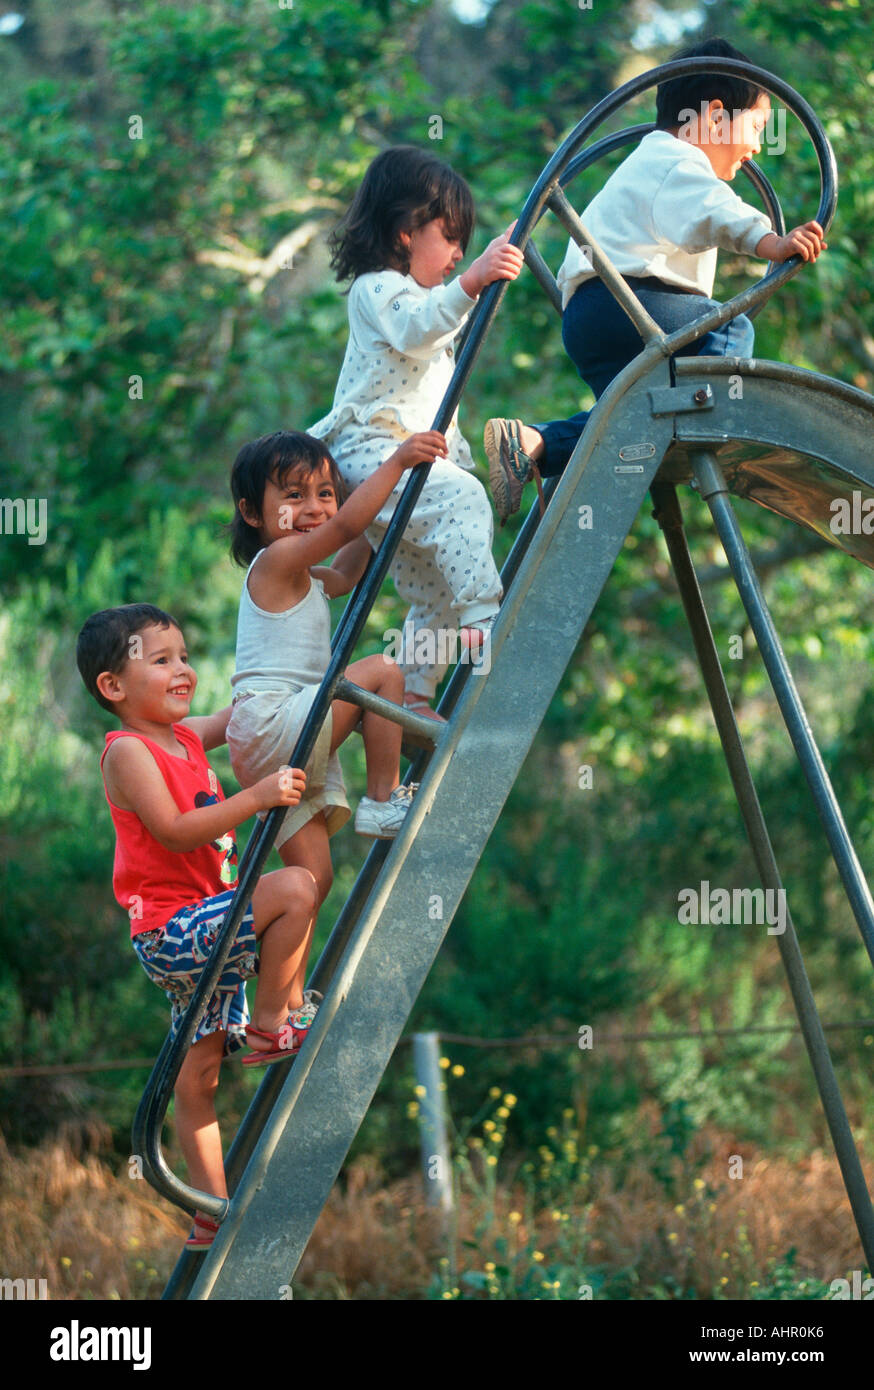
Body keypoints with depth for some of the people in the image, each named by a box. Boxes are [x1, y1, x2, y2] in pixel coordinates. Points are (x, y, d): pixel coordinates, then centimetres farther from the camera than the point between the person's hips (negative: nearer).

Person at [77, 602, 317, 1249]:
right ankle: (270, 1023, -9)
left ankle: (212, 1212, 17)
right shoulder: (128, 752, -13)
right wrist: (258, 796, -29)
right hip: (170, 925, -8)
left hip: (205, 929, 8)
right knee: (294, 886, -22)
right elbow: (175, 830, -24)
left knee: (201, 1069, 11)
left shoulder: (187, 738, 12)